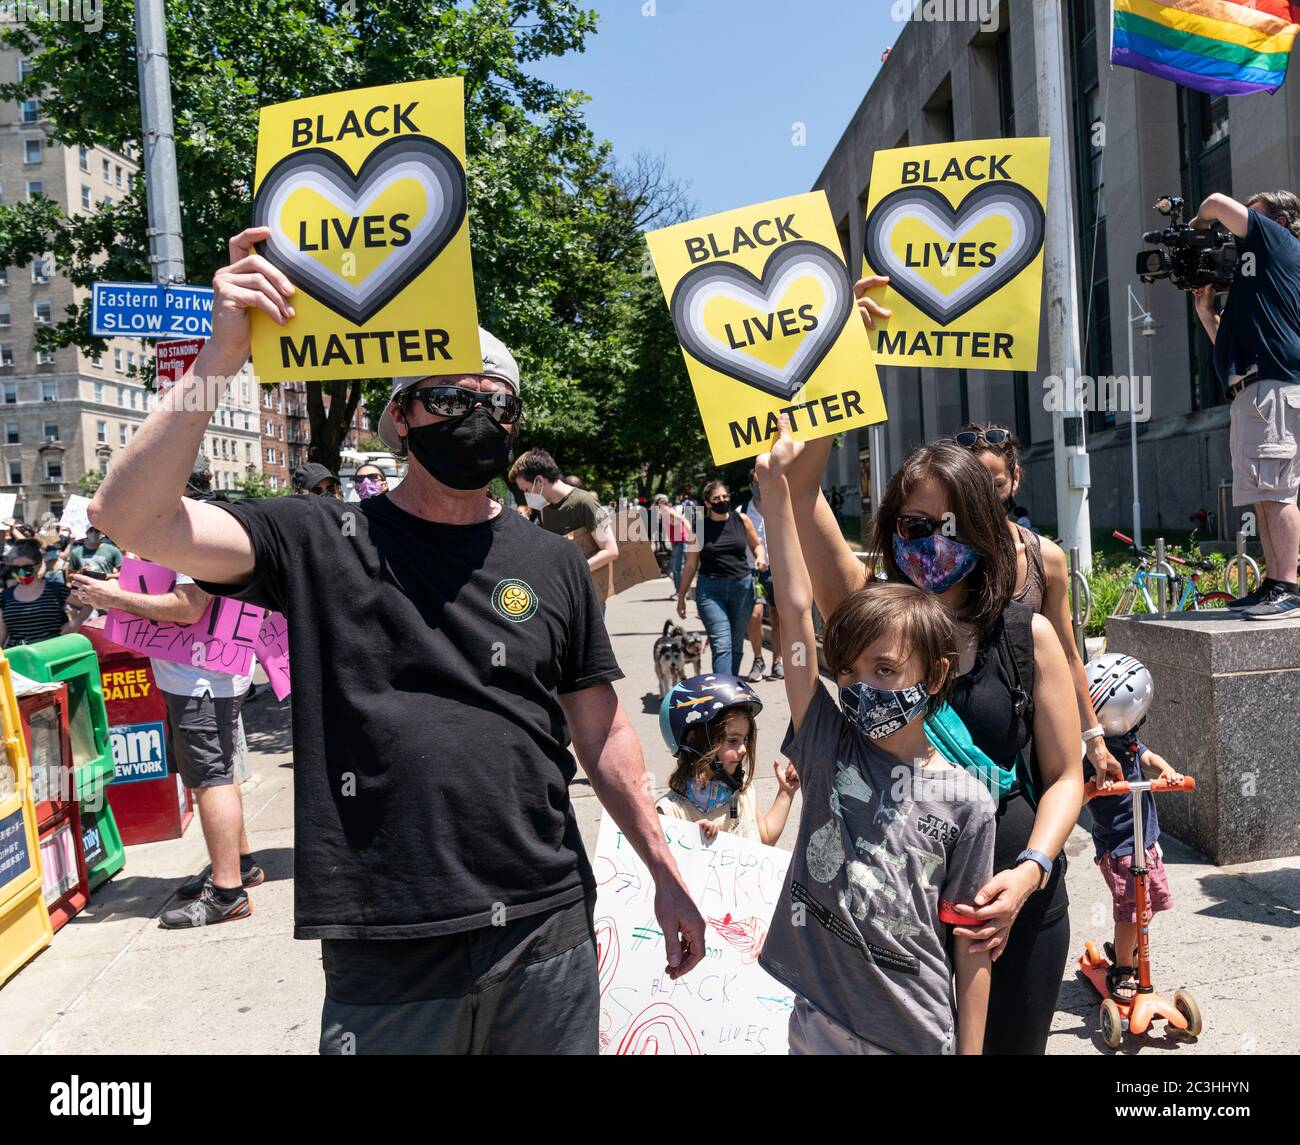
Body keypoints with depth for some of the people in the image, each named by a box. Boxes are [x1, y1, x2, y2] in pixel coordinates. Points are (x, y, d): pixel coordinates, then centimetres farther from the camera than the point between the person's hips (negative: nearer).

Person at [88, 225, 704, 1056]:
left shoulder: (553, 564, 4)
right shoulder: (324, 543, -3)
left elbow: (601, 731, 8)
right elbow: (132, 516, -15)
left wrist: (666, 876, 8)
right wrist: (217, 362, -24)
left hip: (550, 932, 2)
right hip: (388, 952, -2)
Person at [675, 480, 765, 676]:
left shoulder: (742, 520, 6)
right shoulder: (700, 527, 2)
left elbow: (756, 545, 21)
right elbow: (690, 565, 8)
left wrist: (760, 557, -2)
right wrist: (681, 596, 8)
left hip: (742, 586, 2)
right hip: (710, 589, -2)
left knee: (736, 644, 9)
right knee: (722, 645, -13)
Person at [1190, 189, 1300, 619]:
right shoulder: (1254, 269, 29)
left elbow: (1219, 203, 1)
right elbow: (1228, 341, 28)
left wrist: (1195, 226, 19)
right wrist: (1204, 308, 19)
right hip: (1249, 390, 10)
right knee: (1263, 496, 7)